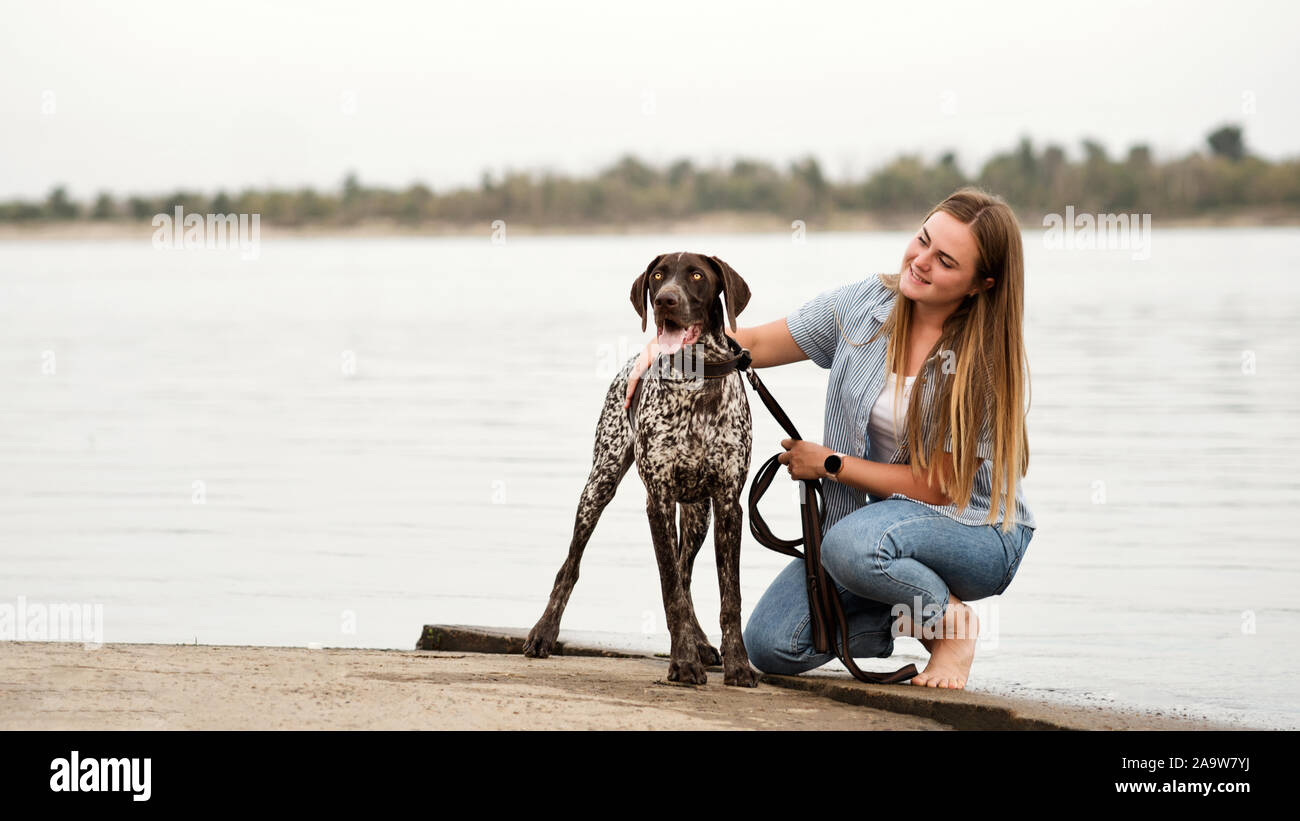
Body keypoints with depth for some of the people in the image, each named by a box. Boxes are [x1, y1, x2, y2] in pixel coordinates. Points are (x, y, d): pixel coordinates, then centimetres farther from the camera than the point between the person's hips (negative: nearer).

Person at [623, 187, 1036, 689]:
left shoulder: (992, 364, -20)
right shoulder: (865, 305, -7)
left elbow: (937, 486, -18)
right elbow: (755, 344, 1)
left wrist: (828, 463, -12)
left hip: (976, 531, -5)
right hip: (871, 517, 5)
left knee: (854, 542, -38)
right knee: (769, 646, -11)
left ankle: (951, 621, -9)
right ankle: (907, 617, 11)